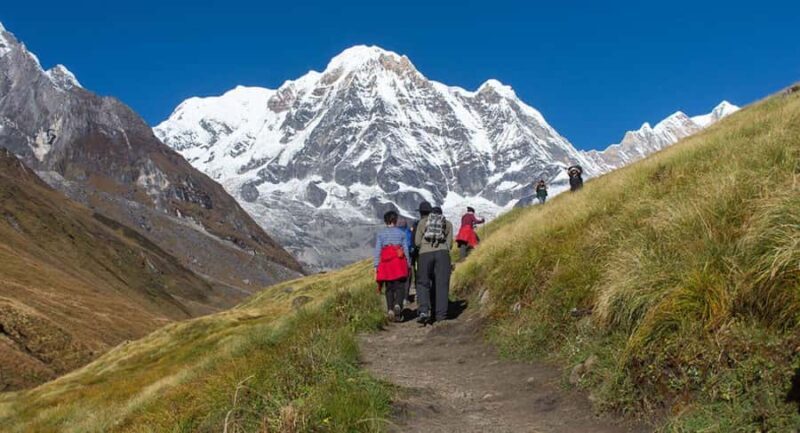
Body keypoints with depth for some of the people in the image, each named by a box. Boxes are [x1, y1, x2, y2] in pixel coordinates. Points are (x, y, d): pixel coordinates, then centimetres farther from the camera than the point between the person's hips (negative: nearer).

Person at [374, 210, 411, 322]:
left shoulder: (380, 234, 9)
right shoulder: (401, 233, 8)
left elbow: (377, 251, 2)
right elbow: (406, 250, 5)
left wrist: (376, 267, 1)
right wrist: (409, 265, 11)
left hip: (386, 263, 1)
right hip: (399, 263, -1)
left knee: (389, 288, 11)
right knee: (400, 287, 1)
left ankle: (390, 310, 0)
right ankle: (398, 305, -23)